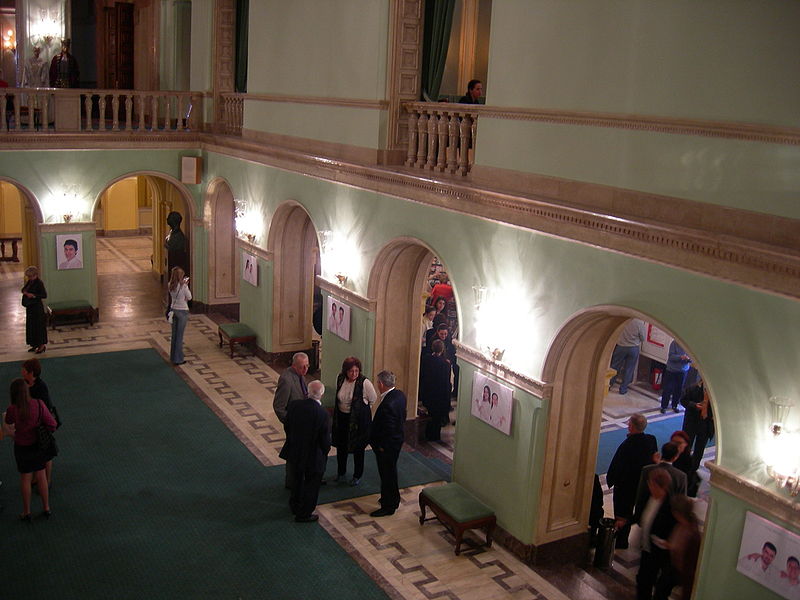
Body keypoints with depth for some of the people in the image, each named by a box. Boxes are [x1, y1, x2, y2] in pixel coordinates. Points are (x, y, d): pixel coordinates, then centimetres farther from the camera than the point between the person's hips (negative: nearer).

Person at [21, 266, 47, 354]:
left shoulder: (39, 283, -15)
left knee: (38, 326, -3)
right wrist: (24, 291, -2)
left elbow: (44, 295, -19)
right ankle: (35, 344, 23)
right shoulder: (29, 282, 9)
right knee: (30, 325, 13)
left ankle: (42, 345, 5)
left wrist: (33, 295, -25)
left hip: (37, 307, -9)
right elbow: (24, 289, 21)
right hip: (30, 306, 9)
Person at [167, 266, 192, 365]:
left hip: (173, 310, 6)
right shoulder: (183, 286, -19)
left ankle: (173, 357, 26)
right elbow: (189, 297, -8)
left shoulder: (171, 286, -2)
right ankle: (178, 359, 7)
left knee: (174, 334, 16)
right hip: (182, 311, -6)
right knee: (180, 335, 1)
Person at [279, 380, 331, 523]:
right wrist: (325, 451, 2)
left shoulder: (294, 405, -15)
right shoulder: (323, 414, -28)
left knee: (297, 480, 27)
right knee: (311, 484, 17)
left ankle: (295, 506, 48)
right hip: (313, 456, -5)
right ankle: (304, 514, 31)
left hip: (294, 451, 5)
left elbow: (287, 426, -1)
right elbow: (325, 440, -19)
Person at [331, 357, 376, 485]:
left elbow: (373, 399, -6)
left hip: (359, 419, -4)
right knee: (341, 446, 17)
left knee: (358, 448, 10)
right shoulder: (340, 378, -7)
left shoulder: (365, 383, -22)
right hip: (341, 418, 5)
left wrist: (361, 407, 5)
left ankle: (358, 476, 29)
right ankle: (341, 472, 38)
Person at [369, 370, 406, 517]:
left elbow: (388, 430, -27)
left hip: (387, 446, -9)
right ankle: (394, 499, 42)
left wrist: (382, 447, -15)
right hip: (397, 440, 9)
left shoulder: (387, 404, -32)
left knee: (387, 474, 7)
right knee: (391, 472, 25)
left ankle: (388, 507, 22)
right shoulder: (400, 395, -3)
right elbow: (403, 416, 10)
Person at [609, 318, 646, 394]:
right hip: (633, 348, -1)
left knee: (615, 366, 14)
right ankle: (623, 389, 16)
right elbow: (642, 339, -5)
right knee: (628, 370, 10)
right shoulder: (640, 323, -16)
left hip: (620, 346, 1)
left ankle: (609, 385, 19)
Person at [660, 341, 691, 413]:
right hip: (672, 370, -3)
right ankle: (664, 407, 13)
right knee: (667, 389, 2)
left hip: (683, 371, 3)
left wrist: (689, 359, -22)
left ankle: (674, 406, 28)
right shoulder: (675, 343, -13)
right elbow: (671, 356, -14)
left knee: (678, 390, 11)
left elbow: (691, 359, 1)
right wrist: (680, 357, -30)